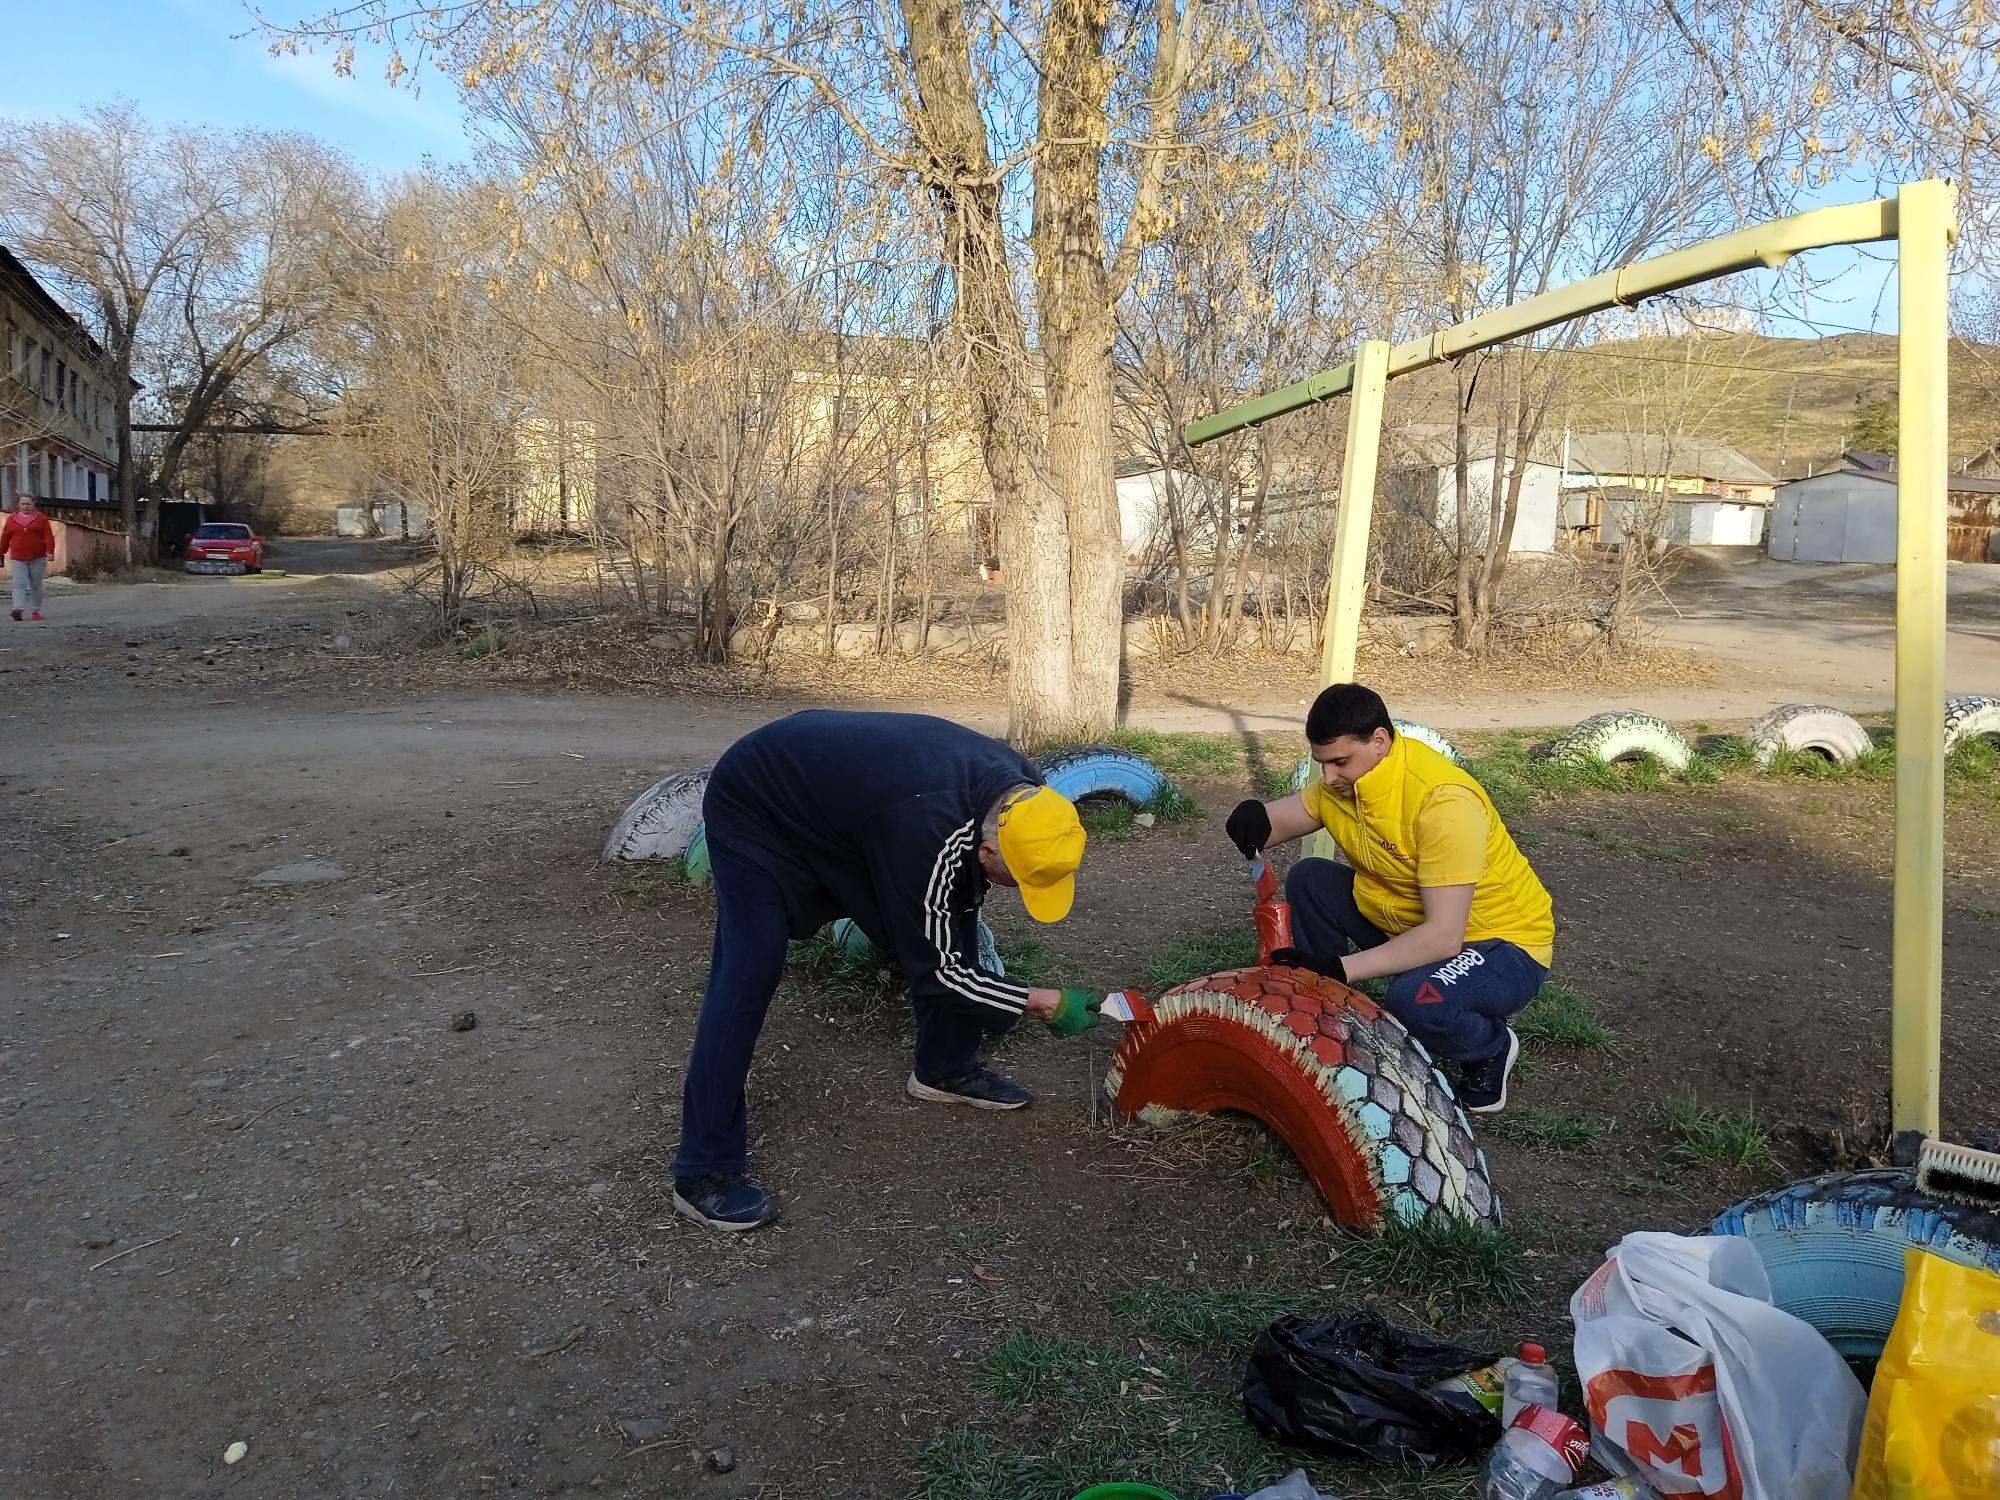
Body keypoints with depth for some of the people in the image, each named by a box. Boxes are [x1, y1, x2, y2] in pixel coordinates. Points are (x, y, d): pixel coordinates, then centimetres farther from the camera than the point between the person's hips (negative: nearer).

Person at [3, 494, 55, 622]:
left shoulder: (41, 518, 2)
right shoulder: (11, 519, 8)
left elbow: (48, 536, -6)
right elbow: (5, 538, 12)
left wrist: (50, 551, -18)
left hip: (37, 559, -1)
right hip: (17, 559, 1)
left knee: (36, 585, 7)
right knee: (19, 584, -10)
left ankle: (36, 610, 15)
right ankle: (18, 608, -23)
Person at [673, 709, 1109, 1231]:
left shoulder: (1018, 784, -18)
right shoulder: (926, 834, -42)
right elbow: (937, 969, -27)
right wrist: (1047, 1003, -22)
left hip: (840, 788, 8)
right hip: (756, 808, -8)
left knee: (954, 925, 2)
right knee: (749, 973, -18)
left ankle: (945, 1068, 22)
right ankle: (704, 1173, -11)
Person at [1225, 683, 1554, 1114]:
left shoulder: (1444, 802, -32)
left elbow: (1444, 936, -34)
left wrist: (1341, 968, -37)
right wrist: (1256, 821, -25)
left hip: (1503, 944, -7)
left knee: (1415, 1000, -36)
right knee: (1308, 880, -6)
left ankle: (1492, 1047, -1)